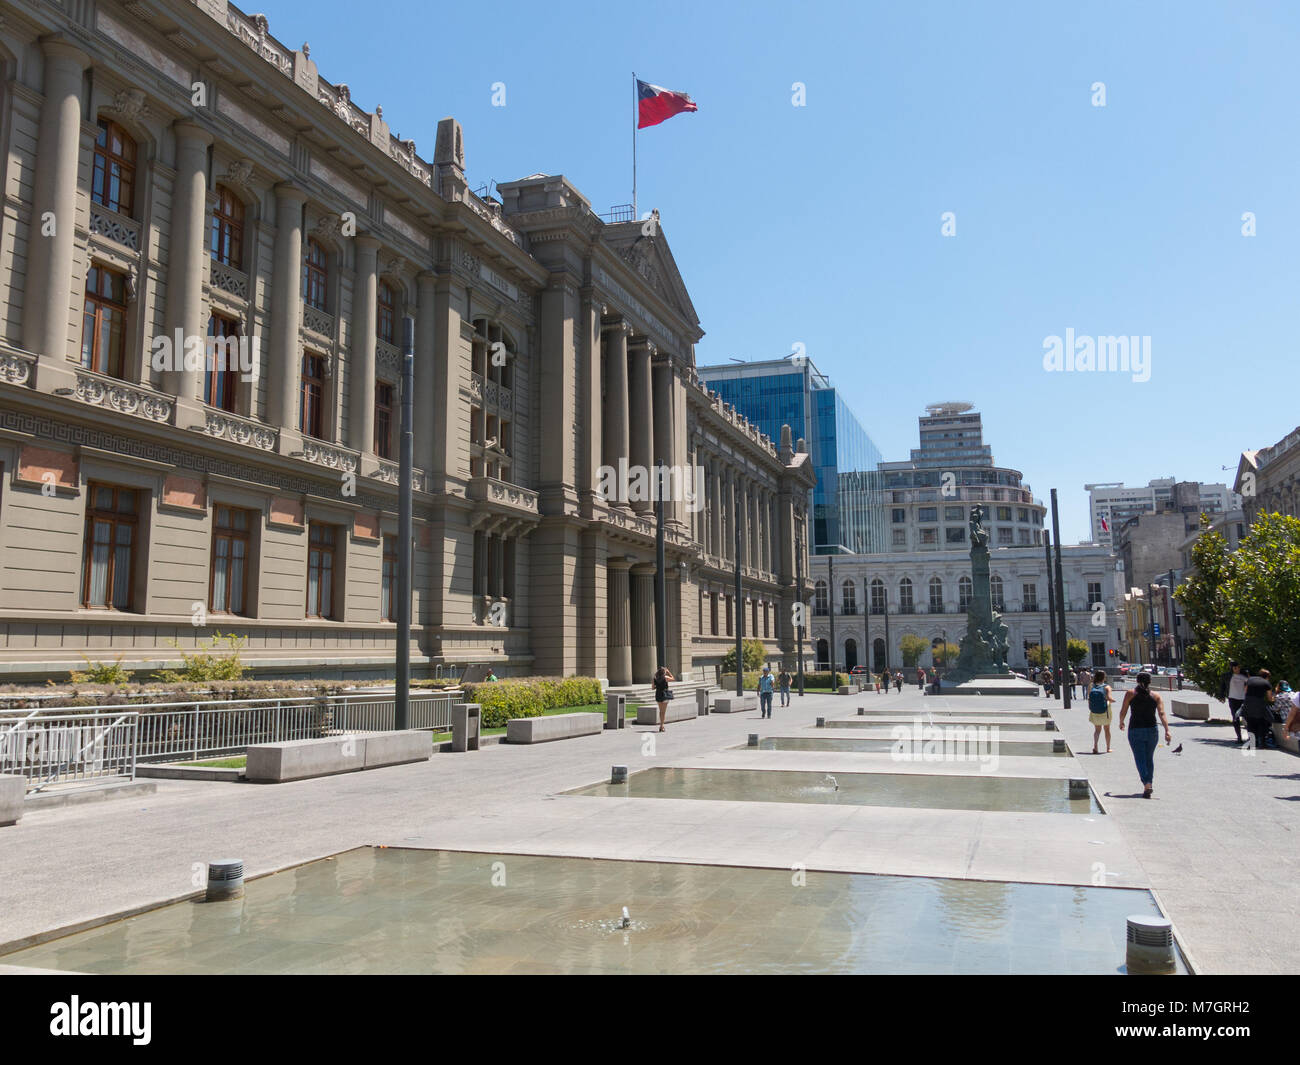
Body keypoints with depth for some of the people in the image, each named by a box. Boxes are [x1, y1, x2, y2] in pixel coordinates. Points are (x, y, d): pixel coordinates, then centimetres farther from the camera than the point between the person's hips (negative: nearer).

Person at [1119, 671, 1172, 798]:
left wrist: (1121, 723, 18)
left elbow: (1123, 712, -1)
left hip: (1135, 730, -2)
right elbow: (1162, 714, -9)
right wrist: (1167, 731, -15)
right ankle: (1150, 783, 30)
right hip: (1152, 730, 2)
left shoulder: (1130, 694, -2)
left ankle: (1147, 784, -19)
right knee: (1149, 758, 20)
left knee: (1140, 759, -1)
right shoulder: (1156, 696, 2)